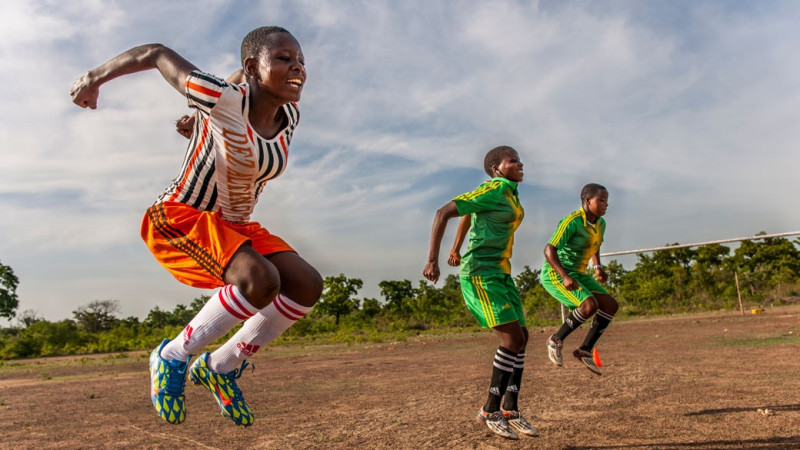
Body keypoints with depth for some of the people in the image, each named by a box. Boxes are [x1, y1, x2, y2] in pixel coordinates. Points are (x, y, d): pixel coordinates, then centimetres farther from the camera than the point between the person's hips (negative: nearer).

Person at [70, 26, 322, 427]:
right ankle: (173, 356, -7)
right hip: (179, 218, -7)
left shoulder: (290, 115, -4)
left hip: (236, 226, 7)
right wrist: (94, 77, 3)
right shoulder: (223, 99, -23)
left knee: (307, 285, -11)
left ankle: (220, 366, 6)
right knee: (261, 280, -32)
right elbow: (157, 53, -10)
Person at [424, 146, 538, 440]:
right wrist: (432, 260, -22)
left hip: (500, 273, 9)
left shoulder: (509, 194, 15)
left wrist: (456, 250, 37)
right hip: (480, 273, -9)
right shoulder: (493, 190, -12)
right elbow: (444, 212, -16)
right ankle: (490, 411, -1)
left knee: (521, 338, 5)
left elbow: (468, 213, 29)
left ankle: (510, 411, 14)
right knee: (512, 338, -15)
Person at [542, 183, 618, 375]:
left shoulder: (600, 223, 7)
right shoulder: (572, 222, -19)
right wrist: (565, 277, -36)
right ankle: (556, 340, -6)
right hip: (555, 274, -9)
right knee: (590, 305, -26)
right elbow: (549, 249, -26)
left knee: (611, 305, -2)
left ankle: (585, 350, 5)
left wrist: (598, 267, 11)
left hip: (578, 274, 9)